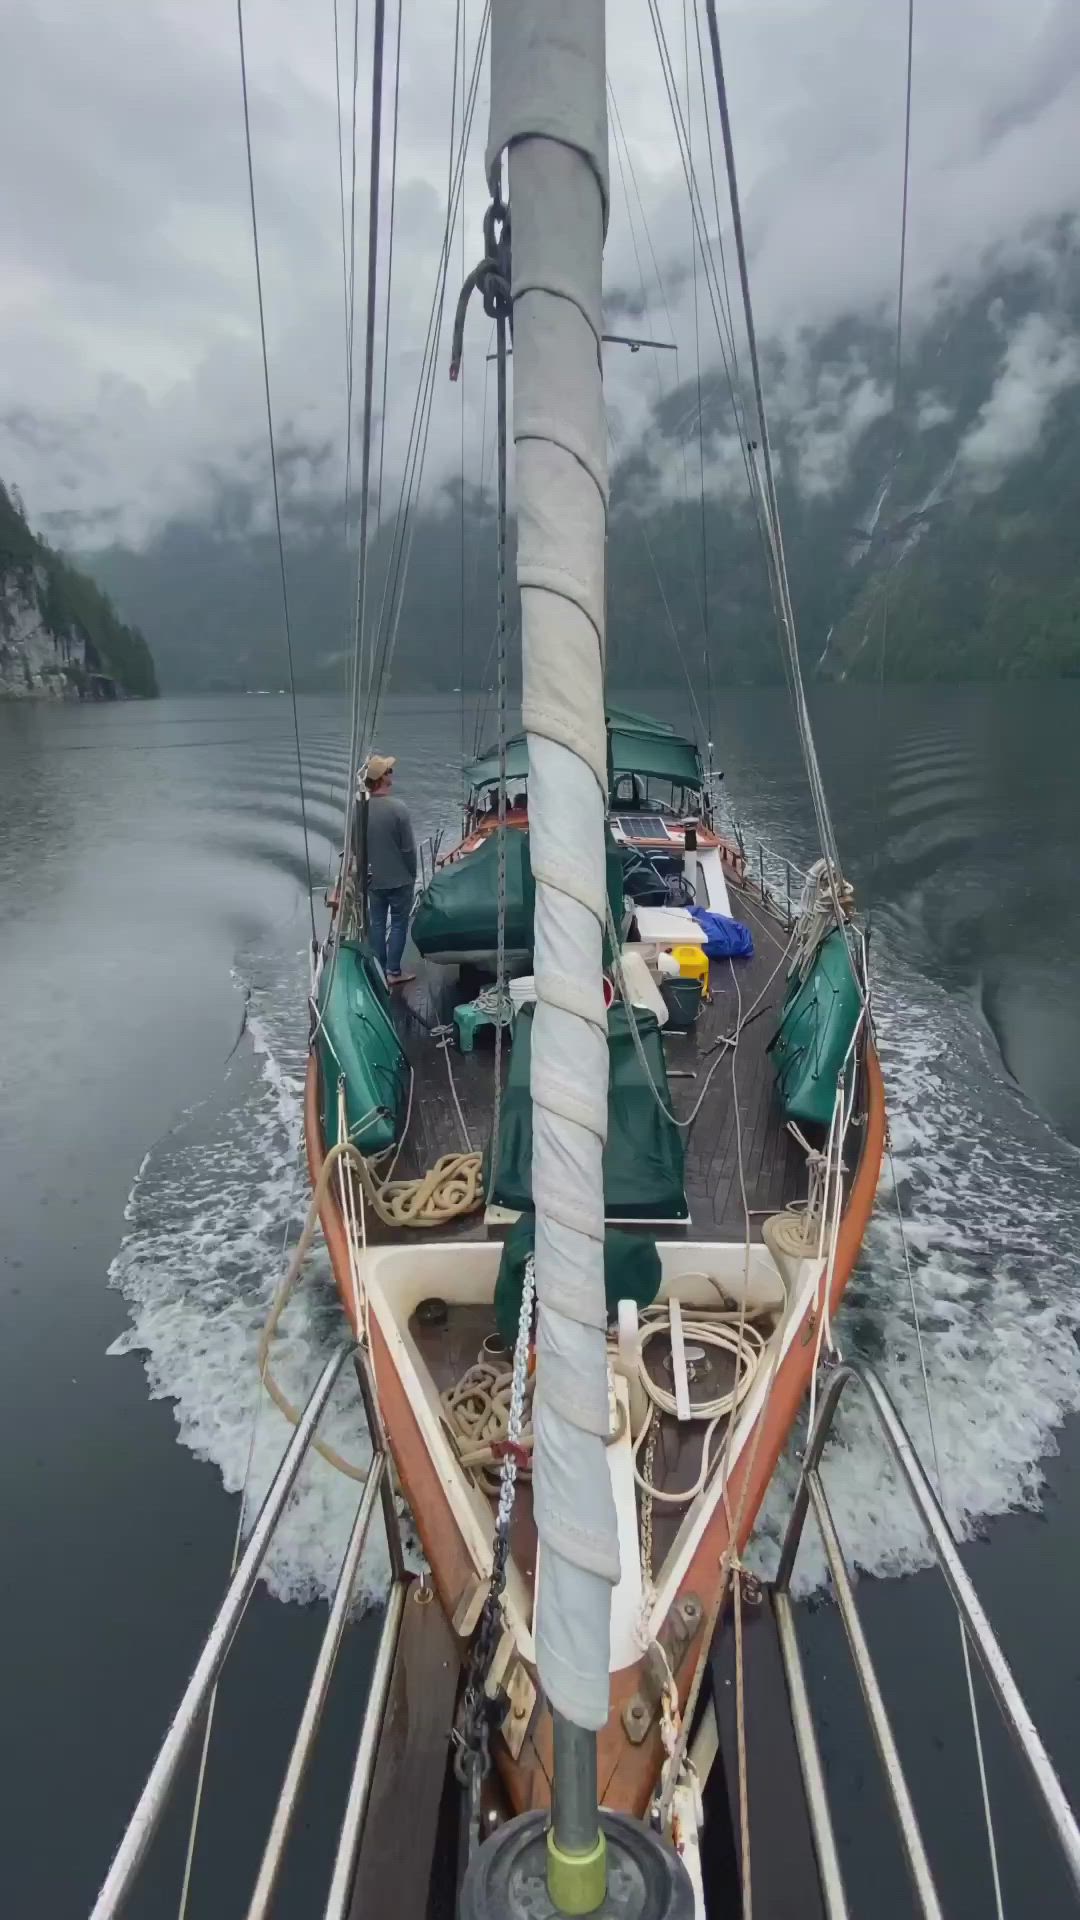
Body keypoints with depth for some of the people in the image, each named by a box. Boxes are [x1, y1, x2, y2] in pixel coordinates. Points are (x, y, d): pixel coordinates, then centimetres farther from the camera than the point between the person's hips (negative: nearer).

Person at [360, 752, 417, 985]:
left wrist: (366, 870, 15)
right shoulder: (398, 807, -21)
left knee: (376, 924, 14)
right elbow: (408, 848, -16)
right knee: (398, 924, 9)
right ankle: (393, 972, 13)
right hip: (399, 879, -4)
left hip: (372, 879, 4)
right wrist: (412, 875, -1)